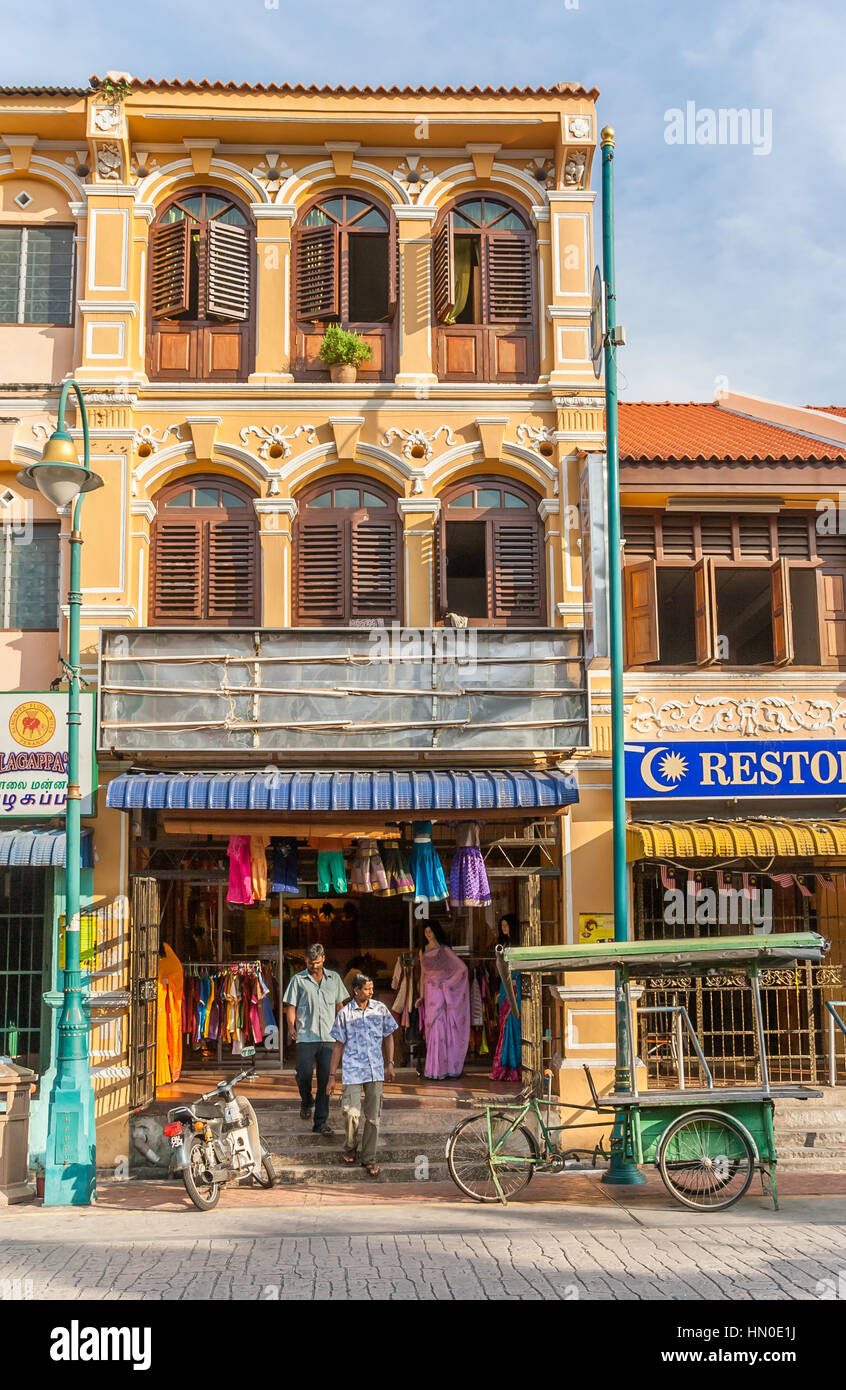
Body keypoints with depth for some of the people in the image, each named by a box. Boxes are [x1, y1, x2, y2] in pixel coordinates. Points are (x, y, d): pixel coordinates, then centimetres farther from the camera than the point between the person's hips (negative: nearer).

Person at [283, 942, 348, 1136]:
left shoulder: (334, 978, 13)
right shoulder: (298, 980, 5)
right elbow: (290, 1006, 3)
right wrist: (291, 1027, -12)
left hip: (328, 1037, 2)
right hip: (306, 1036, -2)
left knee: (326, 1079, 0)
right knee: (304, 1074, -10)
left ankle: (321, 1121, 8)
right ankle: (306, 1102, 22)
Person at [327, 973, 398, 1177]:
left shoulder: (380, 1008, 5)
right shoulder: (345, 1013, 0)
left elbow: (388, 1036, 15)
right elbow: (339, 1046, 6)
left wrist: (390, 1063, 6)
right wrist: (332, 1076, 5)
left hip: (375, 1070, 2)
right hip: (352, 1070, -2)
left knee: (373, 1117, 3)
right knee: (352, 1113, -14)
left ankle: (368, 1158, 17)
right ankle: (351, 1147, 15)